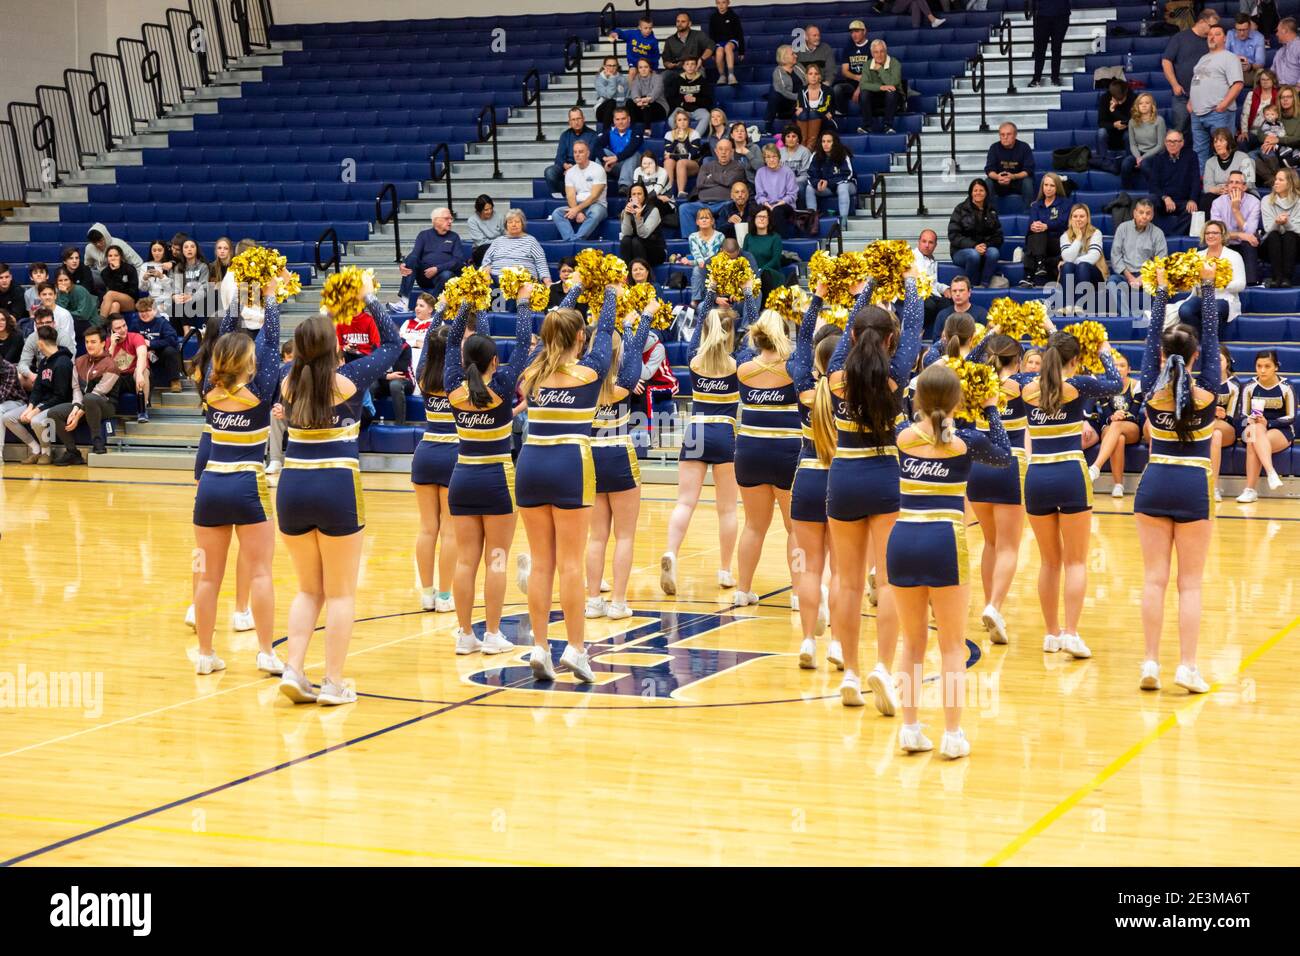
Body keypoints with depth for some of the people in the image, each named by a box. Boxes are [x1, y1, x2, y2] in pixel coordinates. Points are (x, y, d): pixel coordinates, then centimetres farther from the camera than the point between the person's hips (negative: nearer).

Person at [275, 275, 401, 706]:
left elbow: (303, 357, 28)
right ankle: (333, 683, 7)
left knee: (309, 588, 18)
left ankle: (293, 671, 7)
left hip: (292, 488, 4)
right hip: (336, 489, -4)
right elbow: (392, 343, 8)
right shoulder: (348, 379, -6)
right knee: (341, 592, 6)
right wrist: (370, 298, 17)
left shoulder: (290, 383, 5)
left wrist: (325, 316, 32)